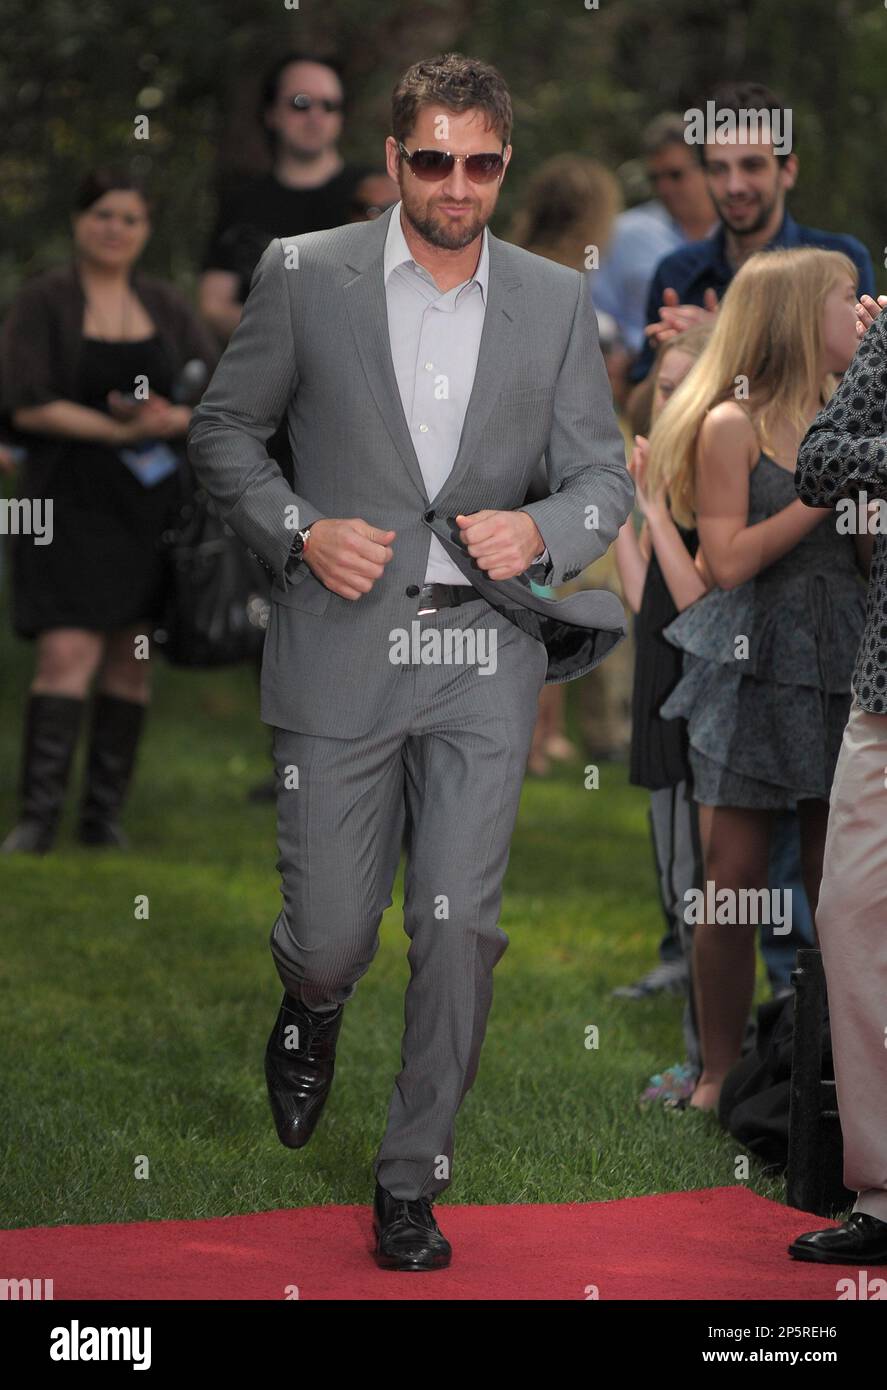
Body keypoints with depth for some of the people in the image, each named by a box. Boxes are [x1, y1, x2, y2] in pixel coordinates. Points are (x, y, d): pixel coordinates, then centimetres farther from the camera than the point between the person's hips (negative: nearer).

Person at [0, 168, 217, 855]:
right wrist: (121, 430, -17)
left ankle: (104, 815, 11)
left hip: (151, 505, 4)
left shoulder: (168, 307, 11)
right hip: (70, 502, -4)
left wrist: (172, 419, -14)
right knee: (67, 652, -14)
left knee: (130, 661, 4)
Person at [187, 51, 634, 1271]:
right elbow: (223, 430, 8)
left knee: (459, 924, -3)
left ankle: (414, 1177, 12)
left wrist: (542, 533, -11)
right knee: (333, 931, 1)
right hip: (340, 653, -1)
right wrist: (297, 533, -8)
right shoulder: (304, 278, 1)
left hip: (483, 662, 1)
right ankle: (313, 1008, 39)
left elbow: (605, 476, 10)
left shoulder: (555, 302, 6)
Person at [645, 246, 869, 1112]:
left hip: (839, 664, 5)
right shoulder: (733, 424, -4)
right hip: (754, 669, -5)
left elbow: (868, 554, 14)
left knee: (834, 880, 3)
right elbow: (730, 559, -11)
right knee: (735, 883, -1)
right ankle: (719, 1080, 6)